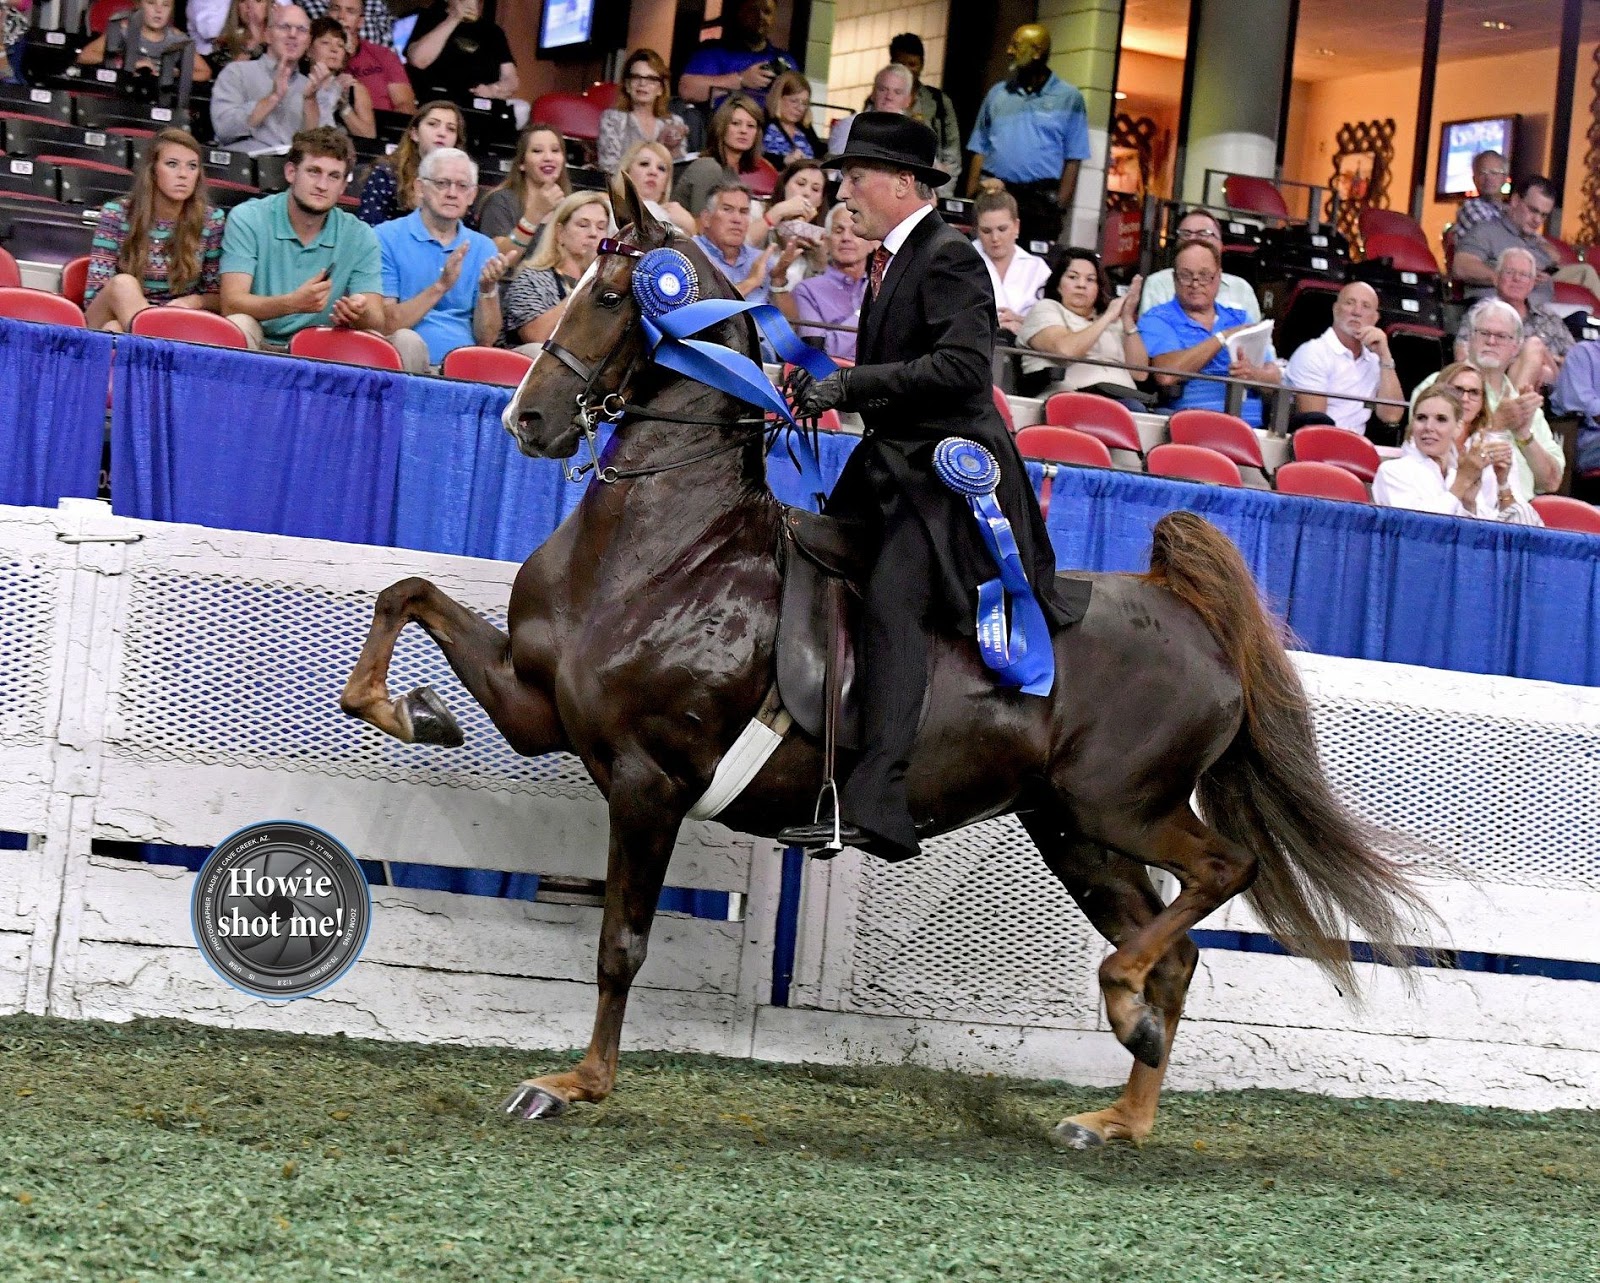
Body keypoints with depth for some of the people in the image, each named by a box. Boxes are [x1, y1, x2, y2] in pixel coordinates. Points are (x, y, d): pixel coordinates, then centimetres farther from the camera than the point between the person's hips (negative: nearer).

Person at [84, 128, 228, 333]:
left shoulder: (211, 222, 2)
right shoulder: (116, 215, -2)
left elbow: (218, 295, 10)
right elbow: (95, 293, -4)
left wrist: (193, 302, -14)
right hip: (121, 319, 2)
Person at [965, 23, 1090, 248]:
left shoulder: (1068, 98, 3)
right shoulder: (998, 94, 13)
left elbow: (1073, 159, 0)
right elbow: (980, 150, 13)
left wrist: (1060, 206, -7)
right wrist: (971, 198, 3)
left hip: (1041, 200, -3)